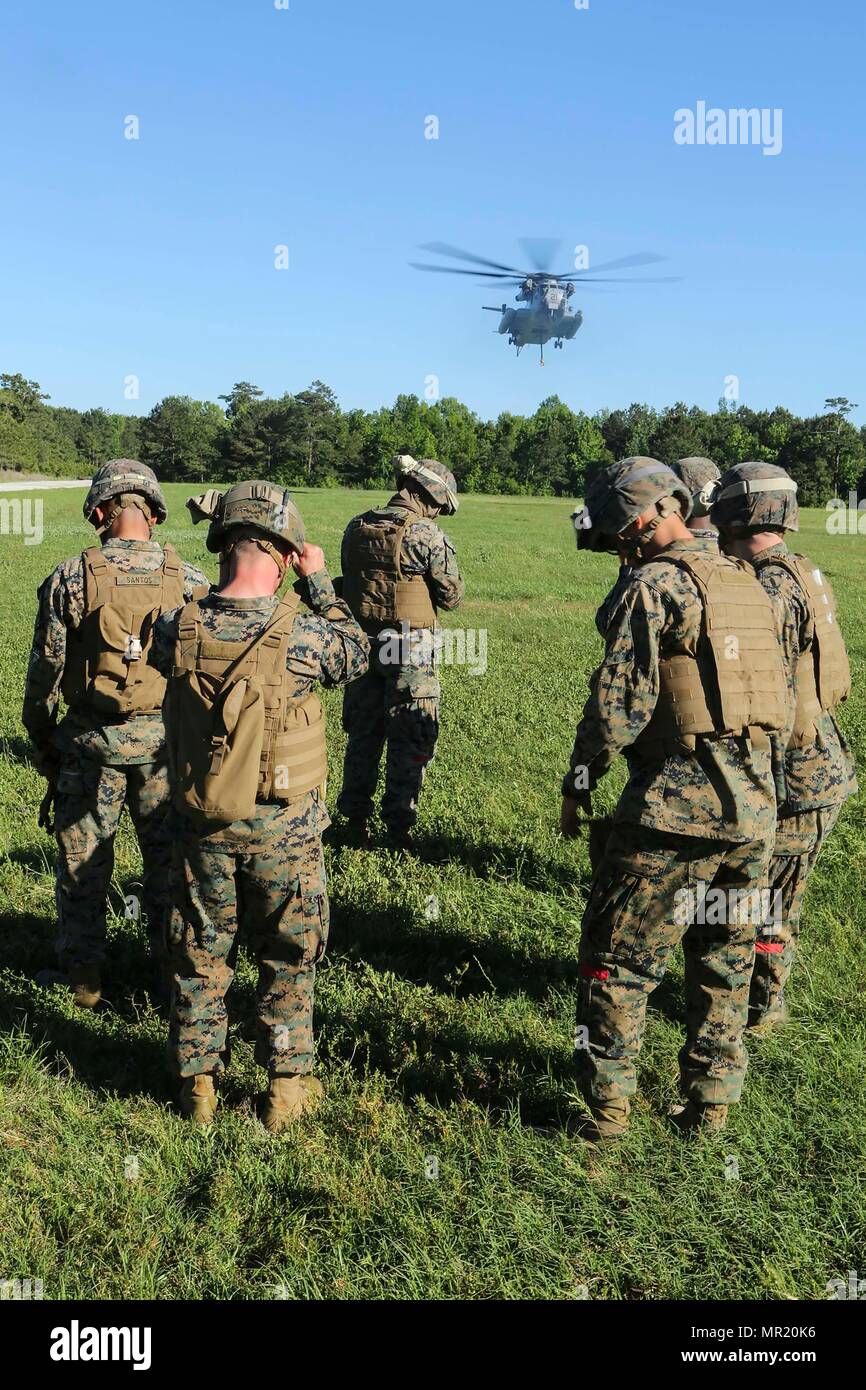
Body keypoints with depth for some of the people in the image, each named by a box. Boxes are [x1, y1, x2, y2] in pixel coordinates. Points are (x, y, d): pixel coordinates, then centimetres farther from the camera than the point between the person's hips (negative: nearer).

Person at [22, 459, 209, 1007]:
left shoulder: (69, 578, -8)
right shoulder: (189, 578, -5)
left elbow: (44, 675, -4)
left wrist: (44, 752, 8)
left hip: (91, 742, -1)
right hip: (167, 741, 1)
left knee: (83, 865, 15)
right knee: (169, 861, 15)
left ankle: (83, 979, 27)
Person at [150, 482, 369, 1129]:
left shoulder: (176, 630, -13)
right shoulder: (301, 634, -20)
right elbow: (357, 655, 1)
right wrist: (319, 581, 4)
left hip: (202, 825, 3)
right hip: (283, 827, -2)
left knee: (201, 955, 19)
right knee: (288, 958, 16)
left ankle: (198, 1083, 32)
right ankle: (287, 1086, 26)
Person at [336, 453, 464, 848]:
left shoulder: (355, 528, 3)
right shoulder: (425, 534, -15)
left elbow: (350, 582, 11)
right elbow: (451, 595, -8)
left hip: (361, 641, 6)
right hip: (409, 649, -5)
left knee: (362, 734, 18)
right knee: (408, 741, 7)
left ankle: (355, 819, 26)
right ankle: (399, 826, 13)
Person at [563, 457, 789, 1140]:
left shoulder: (656, 586, -10)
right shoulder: (752, 586, 13)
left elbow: (617, 705, -15)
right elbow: (781, 698, 18)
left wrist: (578, 786, -4)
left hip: (673, 808, -7)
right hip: (754, 810, 8)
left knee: (620, 962, 6)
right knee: (726, 964, 18)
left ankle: (608, 1106, 13)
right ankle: (712, 1102, 28)